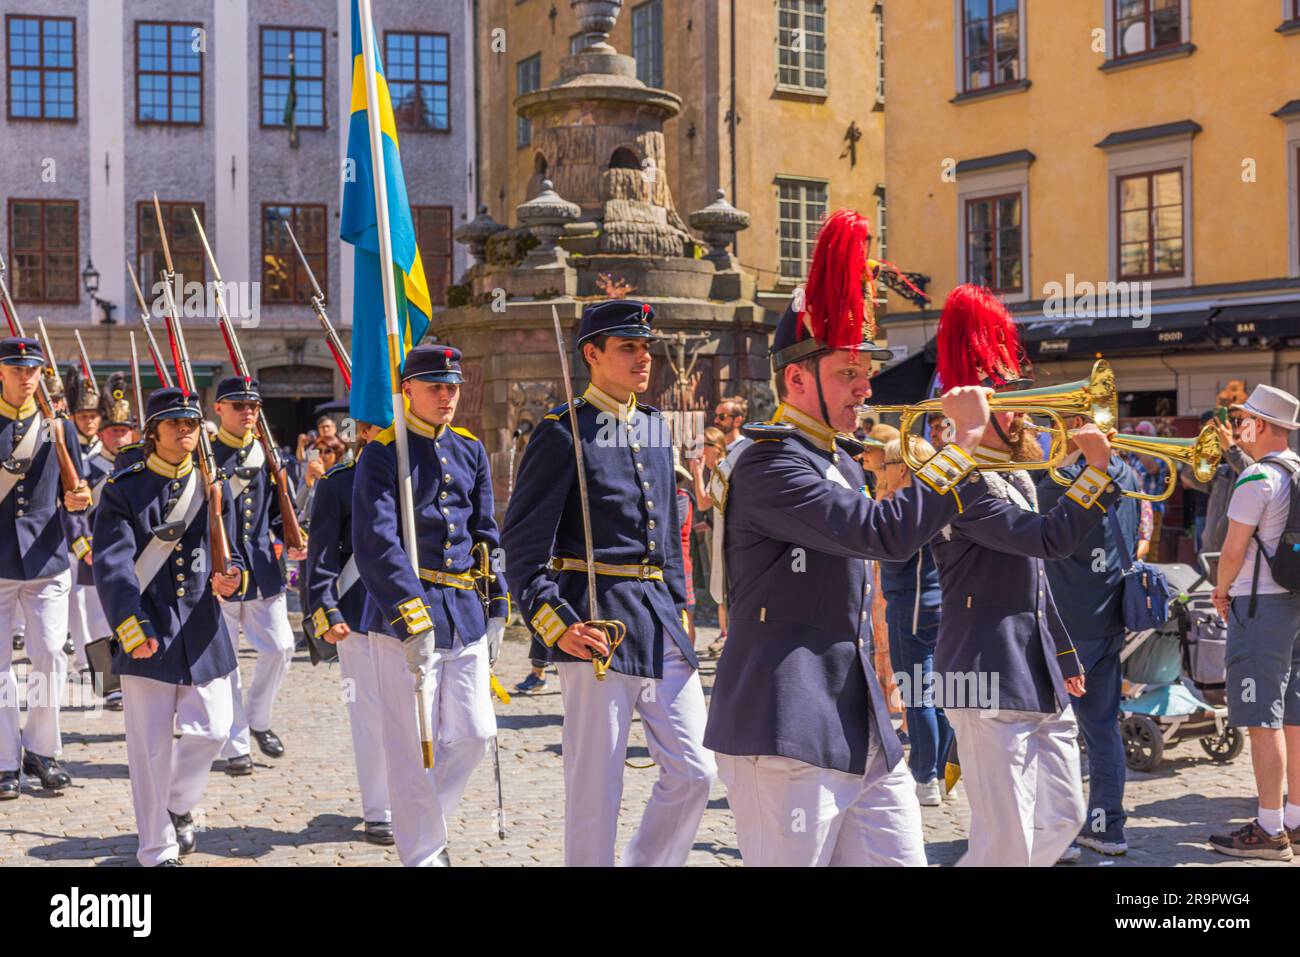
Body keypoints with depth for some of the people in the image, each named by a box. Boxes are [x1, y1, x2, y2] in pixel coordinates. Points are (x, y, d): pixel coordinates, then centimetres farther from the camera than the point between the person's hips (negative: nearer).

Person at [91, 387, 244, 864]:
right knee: (152, 747, 0)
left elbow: (224, 552, 10)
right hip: (147, 633, -3)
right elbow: (112, 564, -13)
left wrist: (227, 578, -15)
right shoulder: (123, 490, -4)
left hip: (202, 629, 4)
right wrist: (131, 626, -26)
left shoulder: (215, 487, 9)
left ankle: (180, 804, 33)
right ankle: (158, 852, 13)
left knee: (211, 728, 2)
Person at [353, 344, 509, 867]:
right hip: (406, 613, -6)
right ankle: (423, 852, 12)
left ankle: (426, 821, 30)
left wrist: (497, 608, 11)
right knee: (414, 747, 0)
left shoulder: (470, 450, 12)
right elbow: (376, 543, -16)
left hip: (466, 613, 6)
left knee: (475, 733, 8)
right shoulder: (382, 453, -7)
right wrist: (412, 619, -23)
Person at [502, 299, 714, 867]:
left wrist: (679, 609, 17)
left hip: (663, 627, 7)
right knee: (596, 786, 1)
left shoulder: (656, 428, 14)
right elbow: (522, 542, -11)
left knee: (694, 772, 8)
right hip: (599, 627, -7)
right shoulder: (563, 432, -7)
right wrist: (556, 625, -20)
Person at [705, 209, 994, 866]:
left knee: (900, 856, 9)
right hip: (789, 735, -9)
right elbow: (885, 534, -25)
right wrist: (964, 440, -18)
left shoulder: (840, 459, 17)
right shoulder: (771, 465, -14)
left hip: (864, 734, 9)